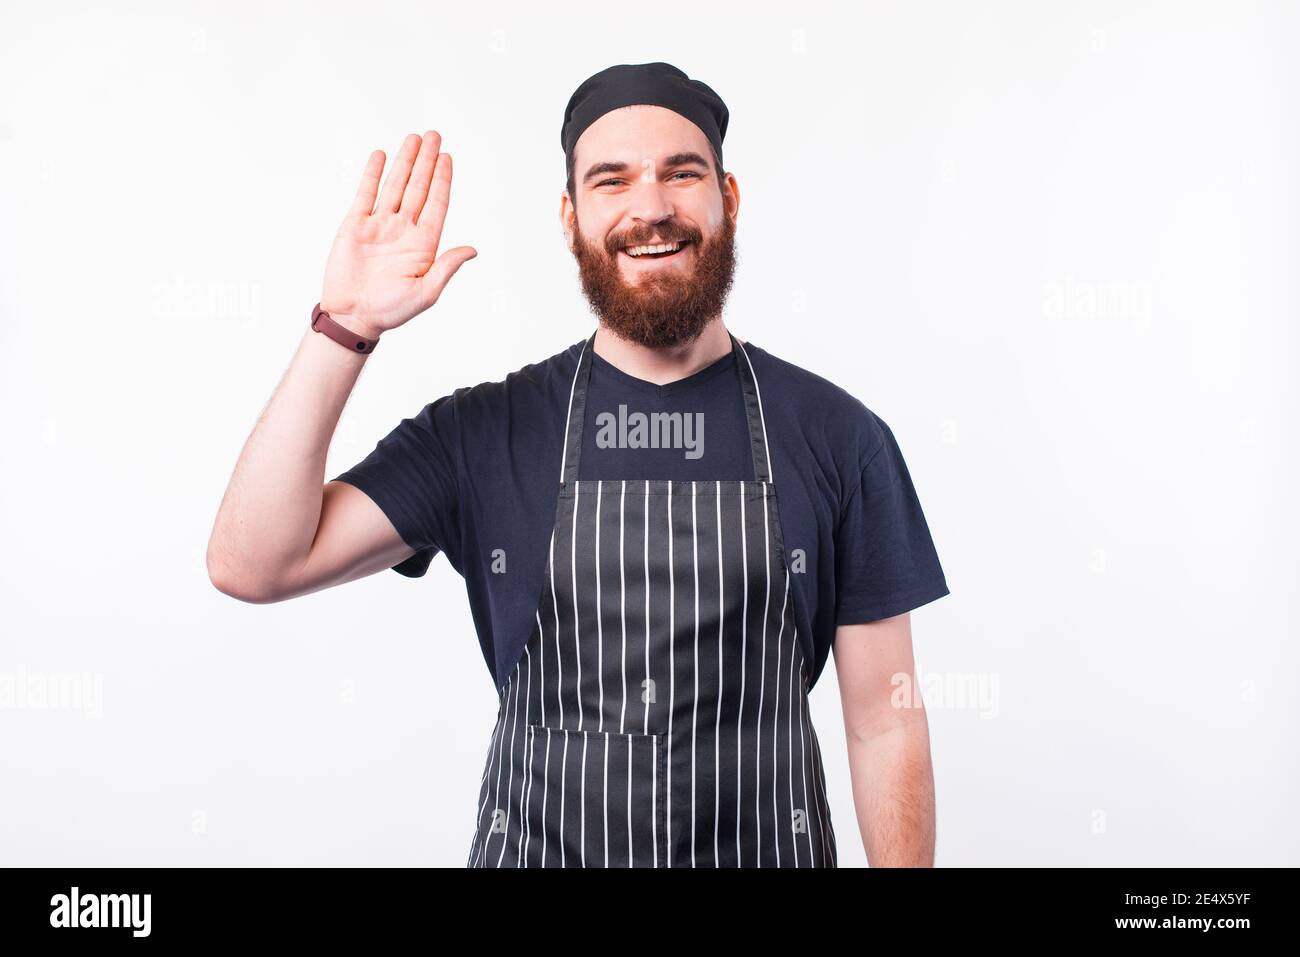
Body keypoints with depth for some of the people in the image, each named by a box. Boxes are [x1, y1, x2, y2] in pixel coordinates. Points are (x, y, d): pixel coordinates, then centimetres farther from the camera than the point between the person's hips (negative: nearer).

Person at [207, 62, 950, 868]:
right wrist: (346, 325, -17)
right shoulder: (480, 434, -5)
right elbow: (252, 565, -13)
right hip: (534, 848, 1)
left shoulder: (840, 437, -7)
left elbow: (885, 721, -4)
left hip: (769, 849, 0)